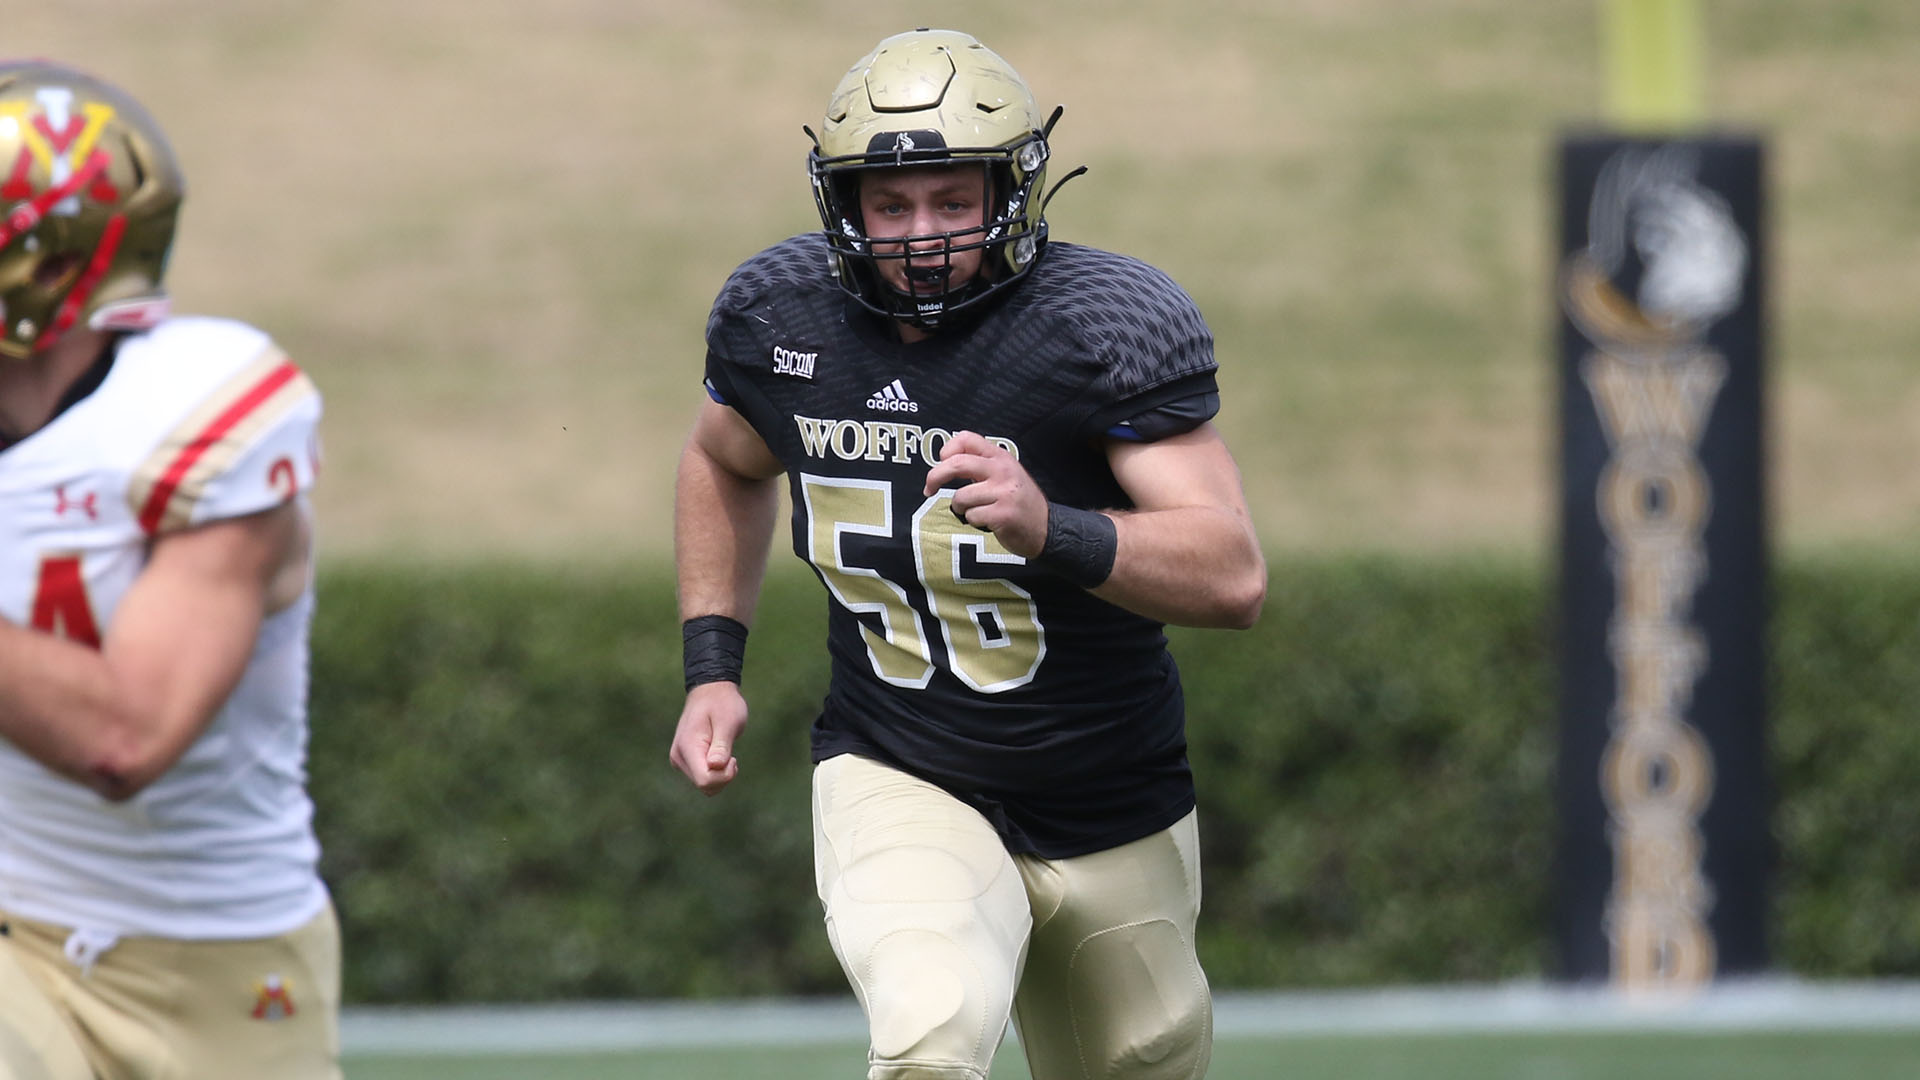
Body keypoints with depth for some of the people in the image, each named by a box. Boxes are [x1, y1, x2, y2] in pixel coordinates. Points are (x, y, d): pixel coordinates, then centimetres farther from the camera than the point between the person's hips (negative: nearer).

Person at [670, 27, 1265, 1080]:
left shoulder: (1107, 324, -18)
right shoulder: (776, 317, -6)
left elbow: (1234, 577, -25)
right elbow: (726, 467, 19)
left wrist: (1049, 528, -40)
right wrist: (712, 668, 8)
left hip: (1113, 821, 0)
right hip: (895, 784, 0)